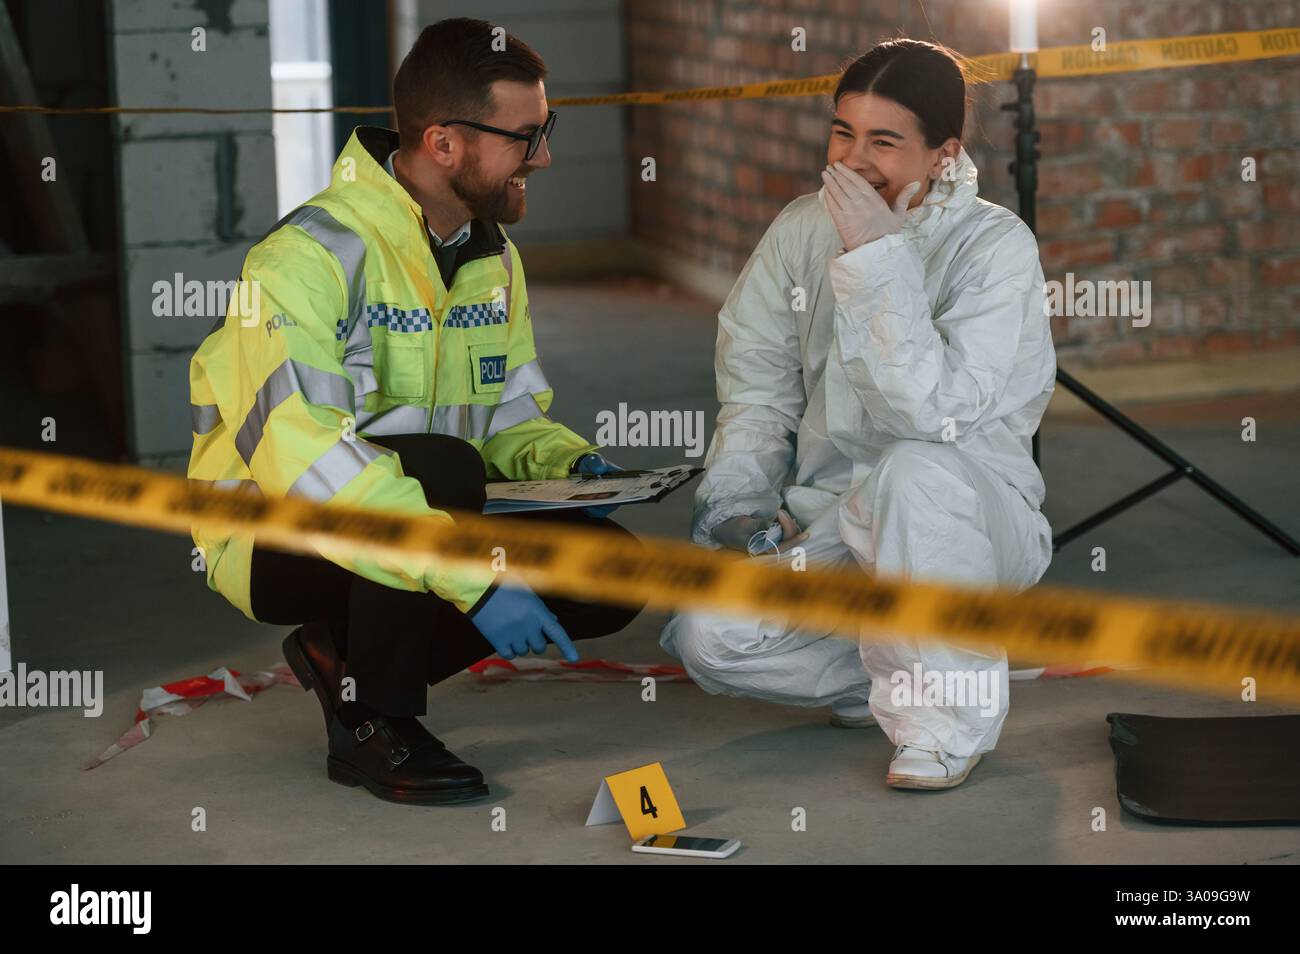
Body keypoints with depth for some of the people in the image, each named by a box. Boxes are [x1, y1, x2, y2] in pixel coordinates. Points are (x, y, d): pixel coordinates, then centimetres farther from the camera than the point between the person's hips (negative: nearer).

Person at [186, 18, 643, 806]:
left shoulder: (495, 259, 6)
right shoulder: (314, 254, -22)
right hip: (275, 537, -8)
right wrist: (475, 581, -37)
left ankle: (347, 658, 6)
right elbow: (302, 456, -33)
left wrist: (569, 464, -10)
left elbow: (510, 416, 15)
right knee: (441, 468, -35)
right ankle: (372, 724, -15)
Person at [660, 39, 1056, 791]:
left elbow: (935, 412, -28)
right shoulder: (801, 231, 1)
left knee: (914, 471, -39)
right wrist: (735, 497, -9)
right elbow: (757, 384, 8)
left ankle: (949, 714, -18)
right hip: (832, 528, 5)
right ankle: (902, 674, 5)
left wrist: (877, 260, -29)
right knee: (707, 638, -21)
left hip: (971, 523, -4)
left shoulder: (996, 248, -15)